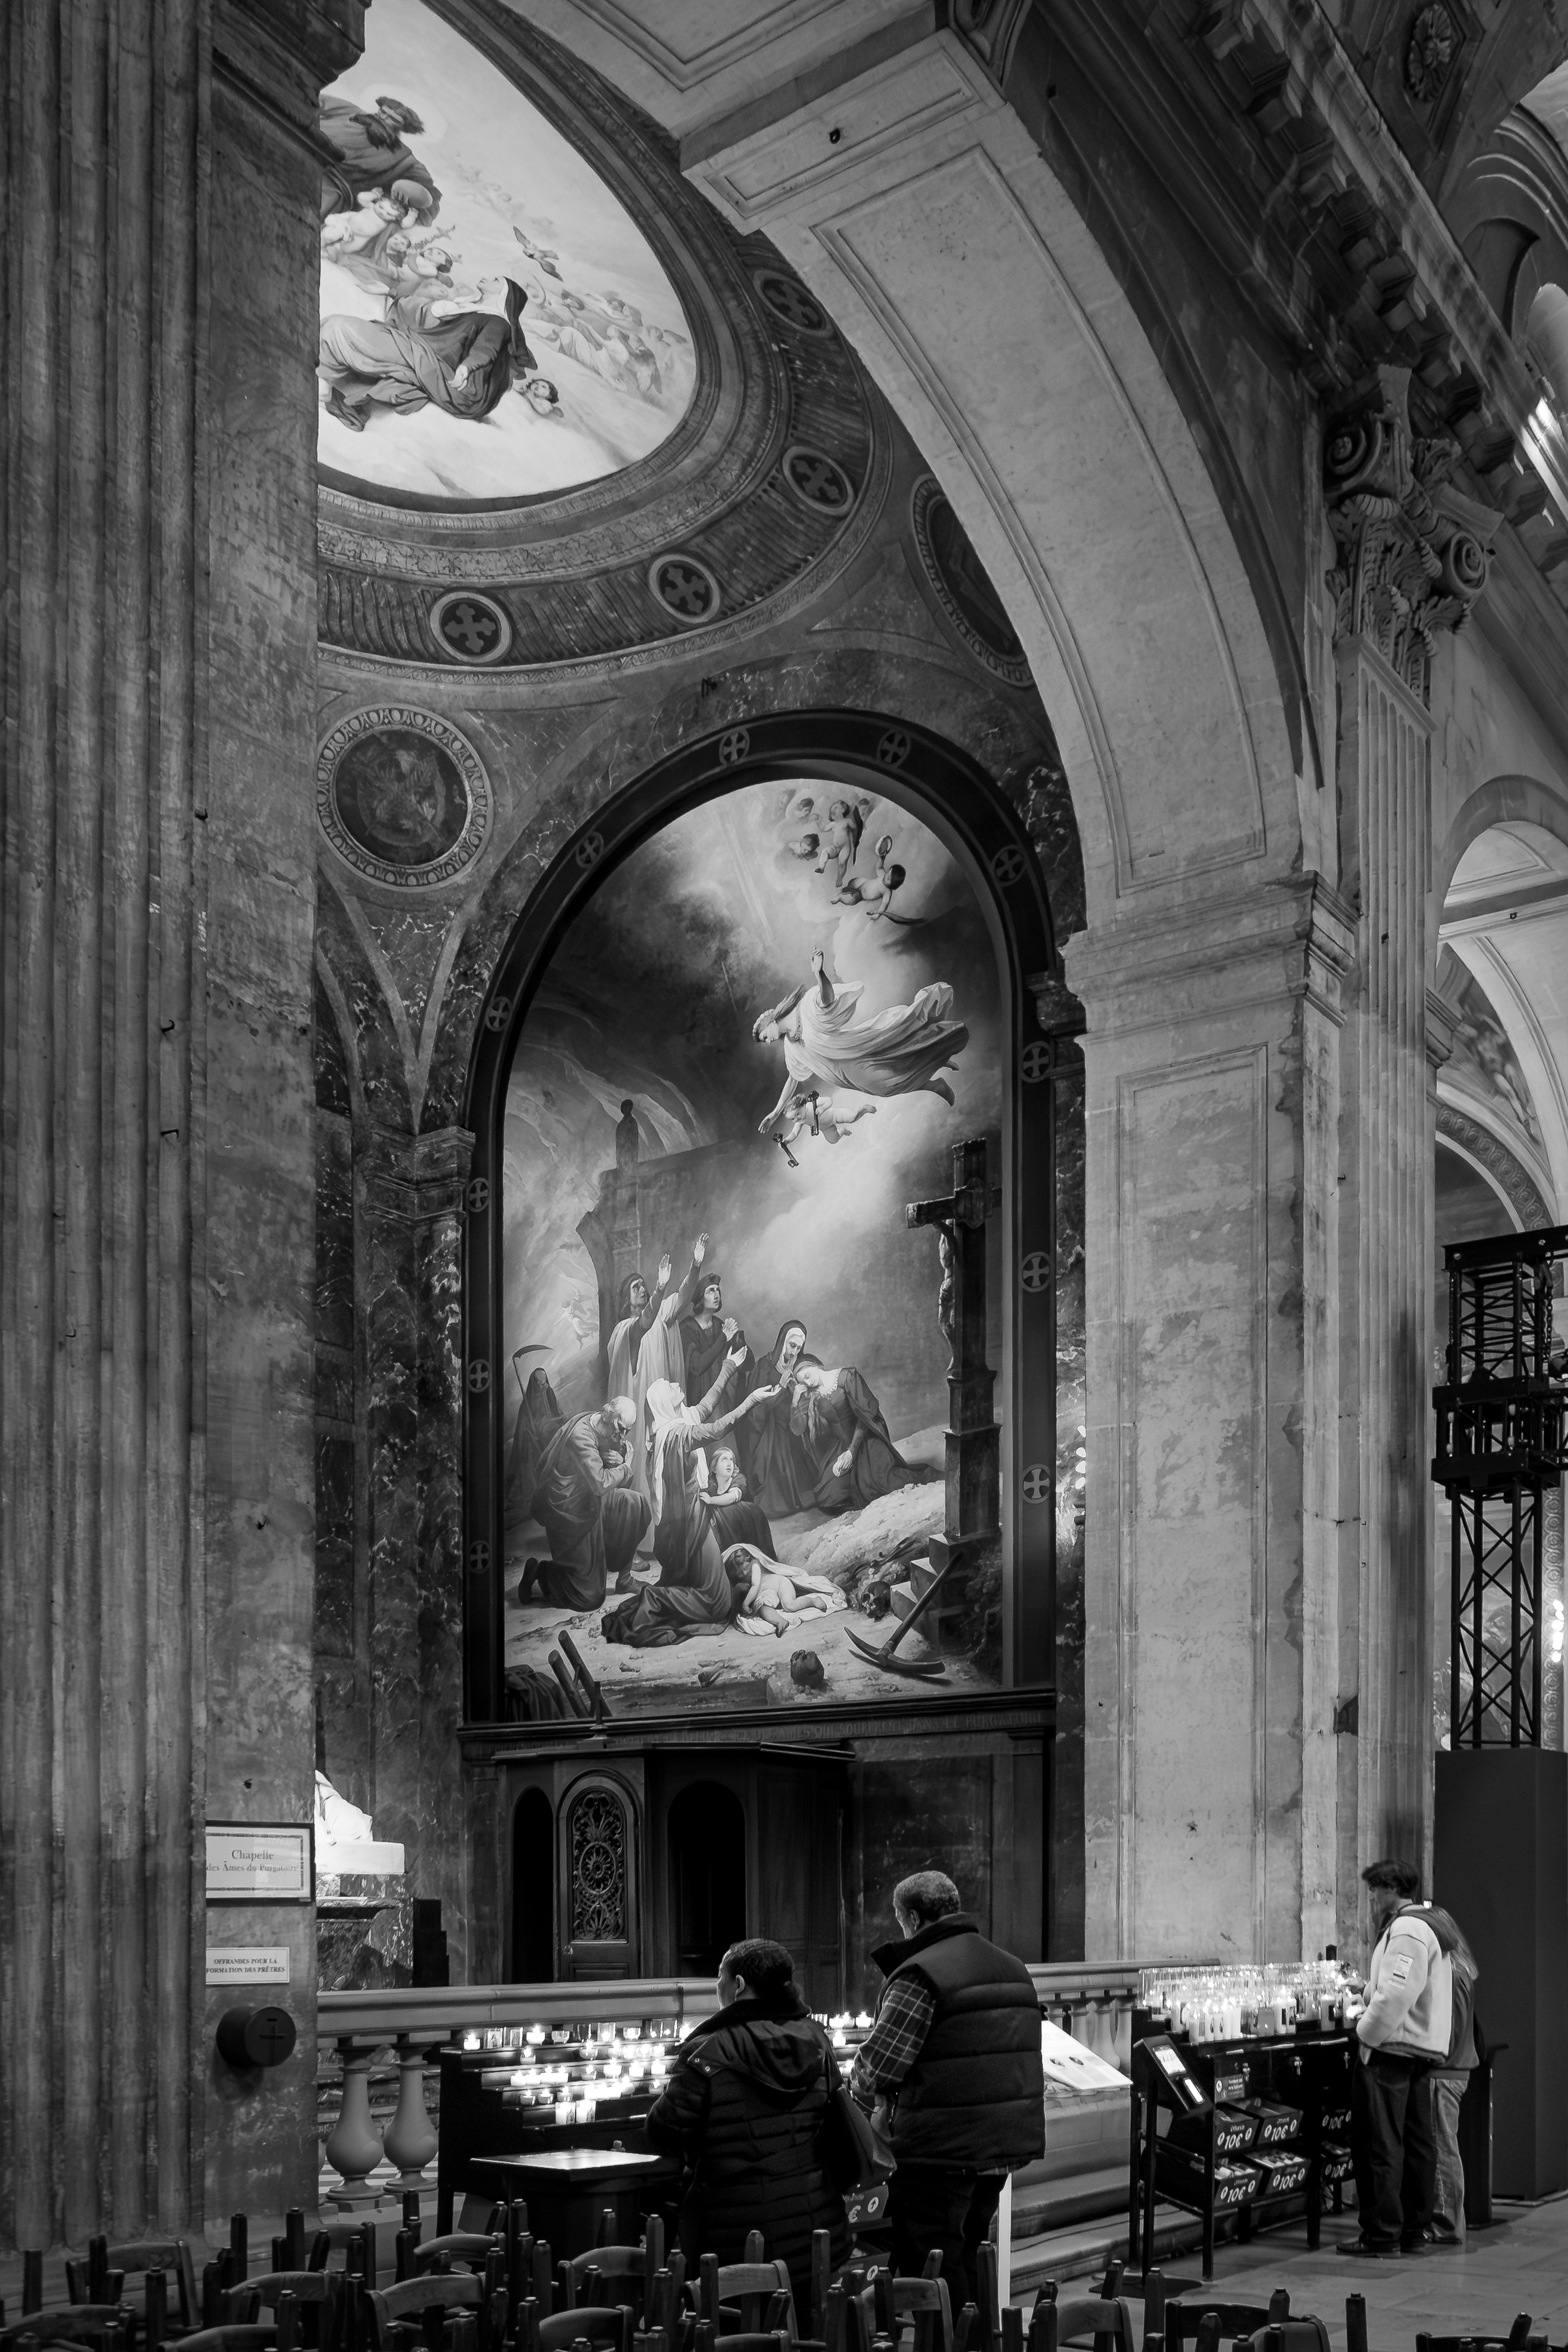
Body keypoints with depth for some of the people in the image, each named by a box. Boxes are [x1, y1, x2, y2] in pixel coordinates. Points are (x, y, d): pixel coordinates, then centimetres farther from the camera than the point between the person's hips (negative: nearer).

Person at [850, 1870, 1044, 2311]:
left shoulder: (920, 1975, -13)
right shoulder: (1012, 1968, 14)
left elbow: (878, 2062, -17)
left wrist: (861, 2100, 4)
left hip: (944, 2146, -8)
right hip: (1008, 2141, 8)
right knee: (965, 2256, 19)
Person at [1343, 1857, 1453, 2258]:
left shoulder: (1406, 1930, -14)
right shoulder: (1430, 1925, 18)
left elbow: (1395, 1995, -23)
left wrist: (1366, 2032, -13)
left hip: (1391, 2051, -10)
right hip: (1423, 2051, 10)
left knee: (1381, 2148, -6)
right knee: (1416, 2143, 12)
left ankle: (1382, 2237, -4)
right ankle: (1414, 2229, 18)